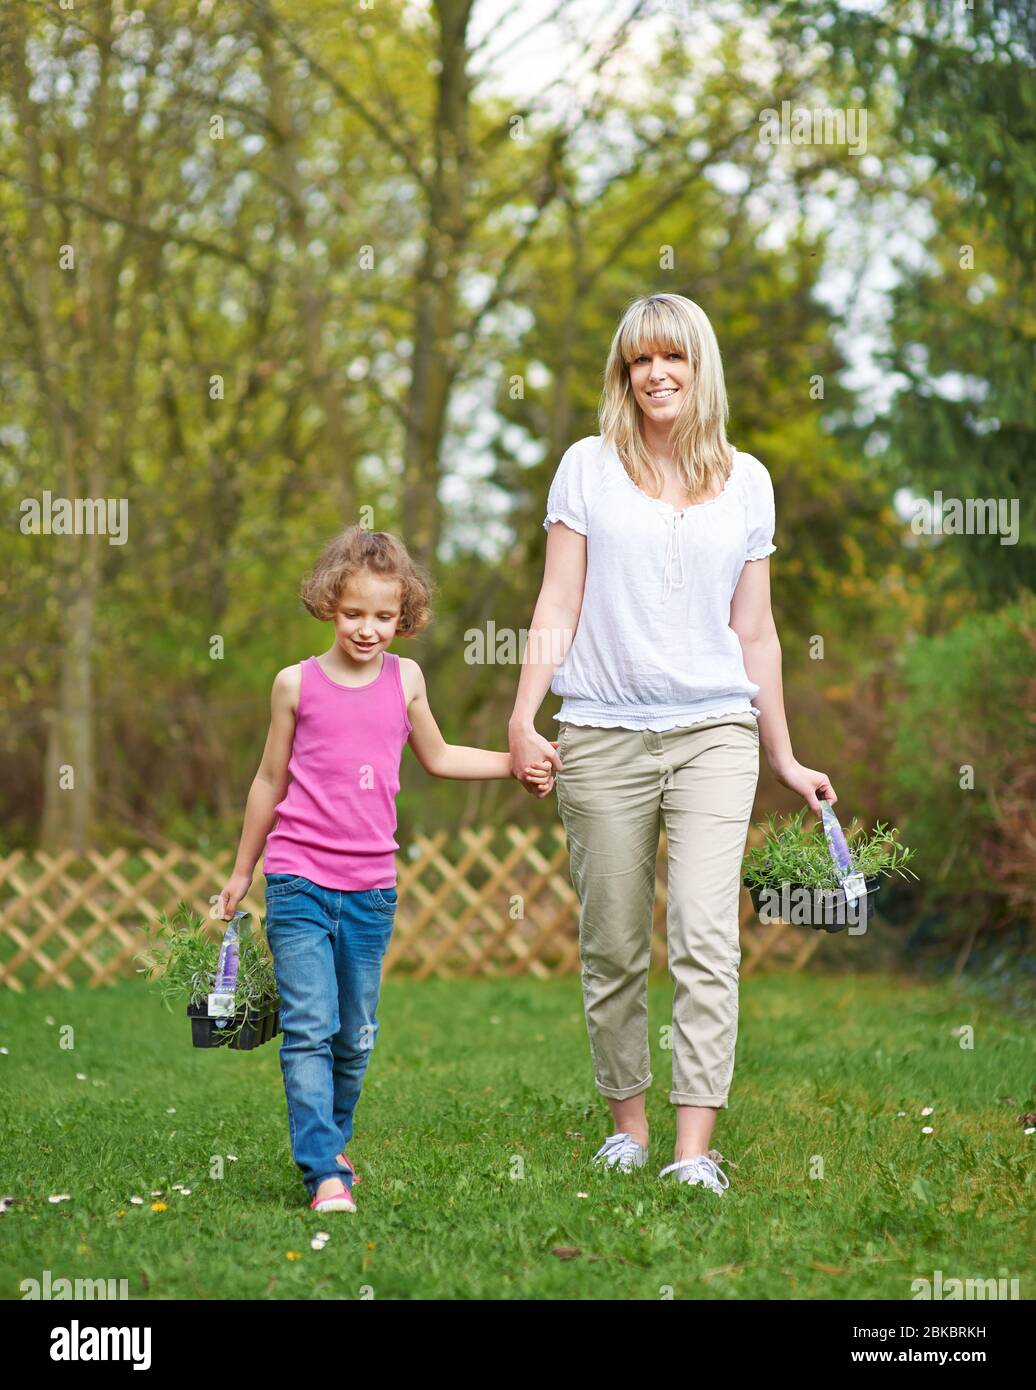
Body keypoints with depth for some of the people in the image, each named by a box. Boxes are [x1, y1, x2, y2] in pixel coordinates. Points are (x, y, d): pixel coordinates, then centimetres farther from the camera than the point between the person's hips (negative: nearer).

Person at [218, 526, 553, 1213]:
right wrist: (242, 870, 17)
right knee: (309, 1030, -11)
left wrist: (515, 764, 15)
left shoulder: (405, 679, 6)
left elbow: (437, 756, 24)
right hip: (299, 879, -3)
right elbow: (271, 779, 11)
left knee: (357, 1036, 10)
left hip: (371, 888, 3)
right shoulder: (298, 684, -1)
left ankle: (333, 1143, 29)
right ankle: (324, 1174, -12)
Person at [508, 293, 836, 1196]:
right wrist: (523, 718, -7)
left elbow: (754, 631, 15)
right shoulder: (588, 468, 5)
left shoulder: (746, 481, 10)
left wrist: (784, 757, 16)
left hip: (715, 731, 0)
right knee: (614, 949, 5)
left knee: (706, 938, -11)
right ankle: (628, 1125, 20)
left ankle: (695, 1153, -13)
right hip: (604, 735, 0)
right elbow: (557, 606, 4)